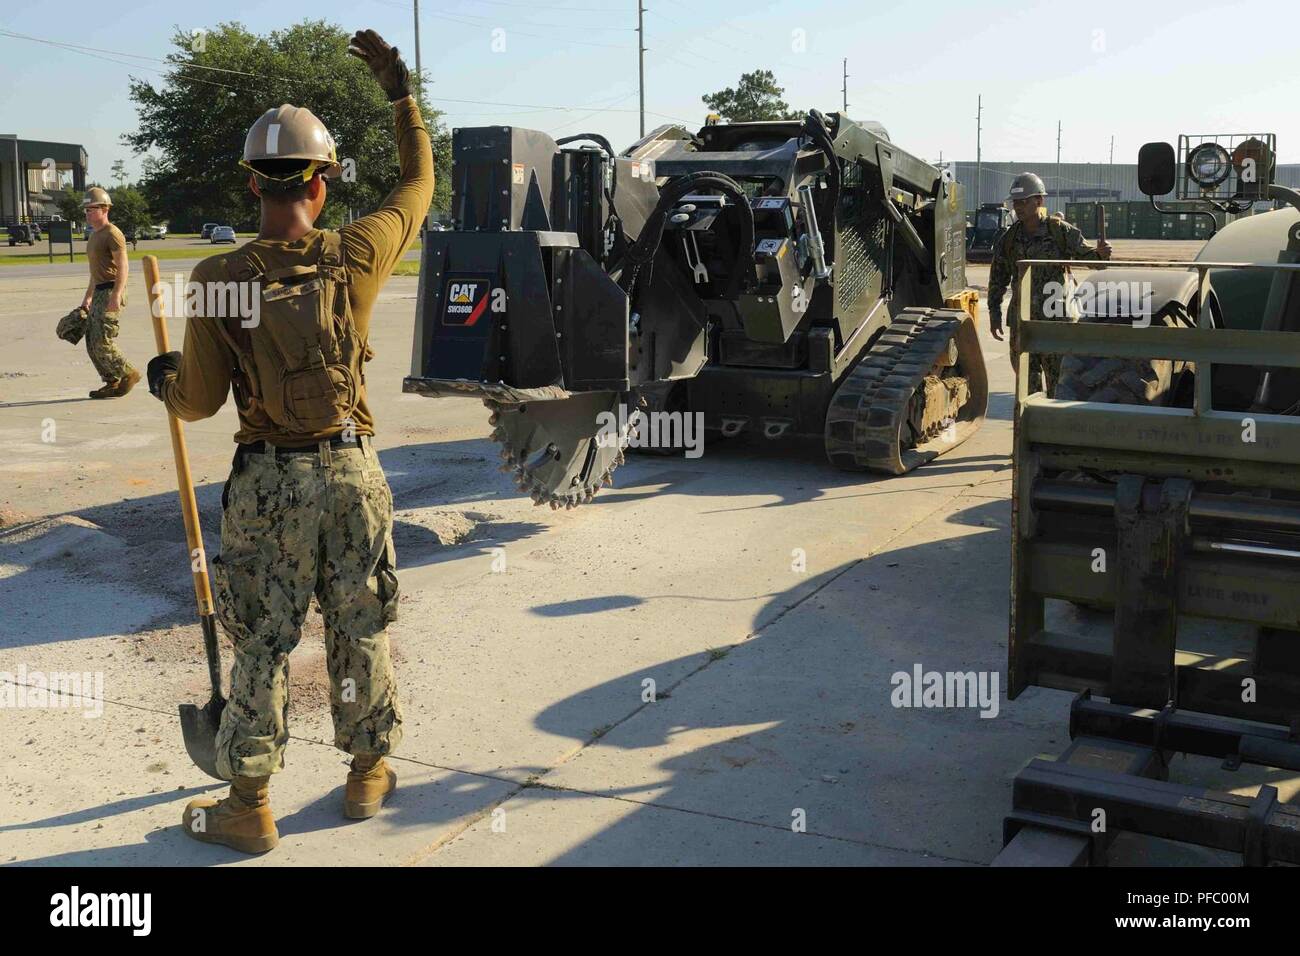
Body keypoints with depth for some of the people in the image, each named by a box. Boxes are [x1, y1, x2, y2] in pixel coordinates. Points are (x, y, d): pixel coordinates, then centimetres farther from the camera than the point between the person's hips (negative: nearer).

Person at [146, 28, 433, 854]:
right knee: (362, 631, 15)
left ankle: (249, 807, 18)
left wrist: (163, 379, 20)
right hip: (350, 473, 1)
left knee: (262, 645, 8)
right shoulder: (354, 256, -8)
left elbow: (197, 402, -4)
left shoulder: (219, 281, -9)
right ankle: (369, 773, 29)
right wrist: (400, 91, 20)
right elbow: (419, 185, 11)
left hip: (266, 483, -1)